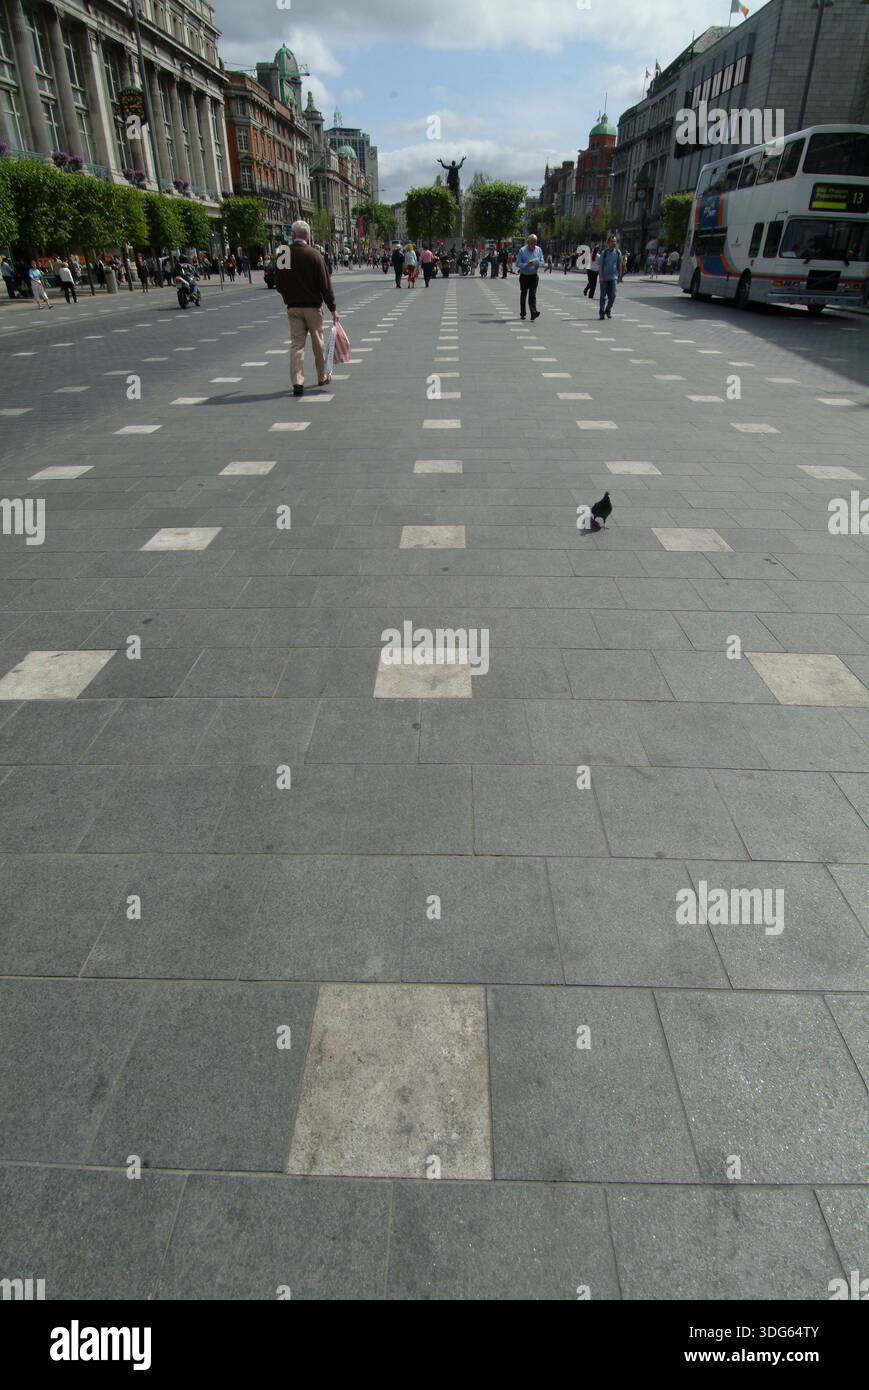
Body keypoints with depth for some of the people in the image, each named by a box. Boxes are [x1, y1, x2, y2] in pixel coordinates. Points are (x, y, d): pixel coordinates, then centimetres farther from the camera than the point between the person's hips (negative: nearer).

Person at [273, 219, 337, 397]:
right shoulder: (314, 255, -9)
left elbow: (278, 284, 7)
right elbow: (325, 284, -10)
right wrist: (332, 308, -4)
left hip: (293, 307, 2)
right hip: (313, 306, -2)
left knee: (296, 344, 3)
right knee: (318, 342, 12)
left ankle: (297, 382, -8)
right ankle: (322, 377, 24)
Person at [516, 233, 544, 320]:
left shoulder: (539, 250, 4)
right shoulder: (523, 250, -6)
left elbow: (542, 261, 9)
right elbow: (518, 263, -9)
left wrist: (538, 264, -15)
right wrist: (527, 265, -24)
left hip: (534, 276, 1)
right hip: (524, 276, -1)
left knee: (533, 295, -11)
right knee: (523, 294, 11)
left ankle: (533, 313, -21)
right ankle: (522, 314, 24)